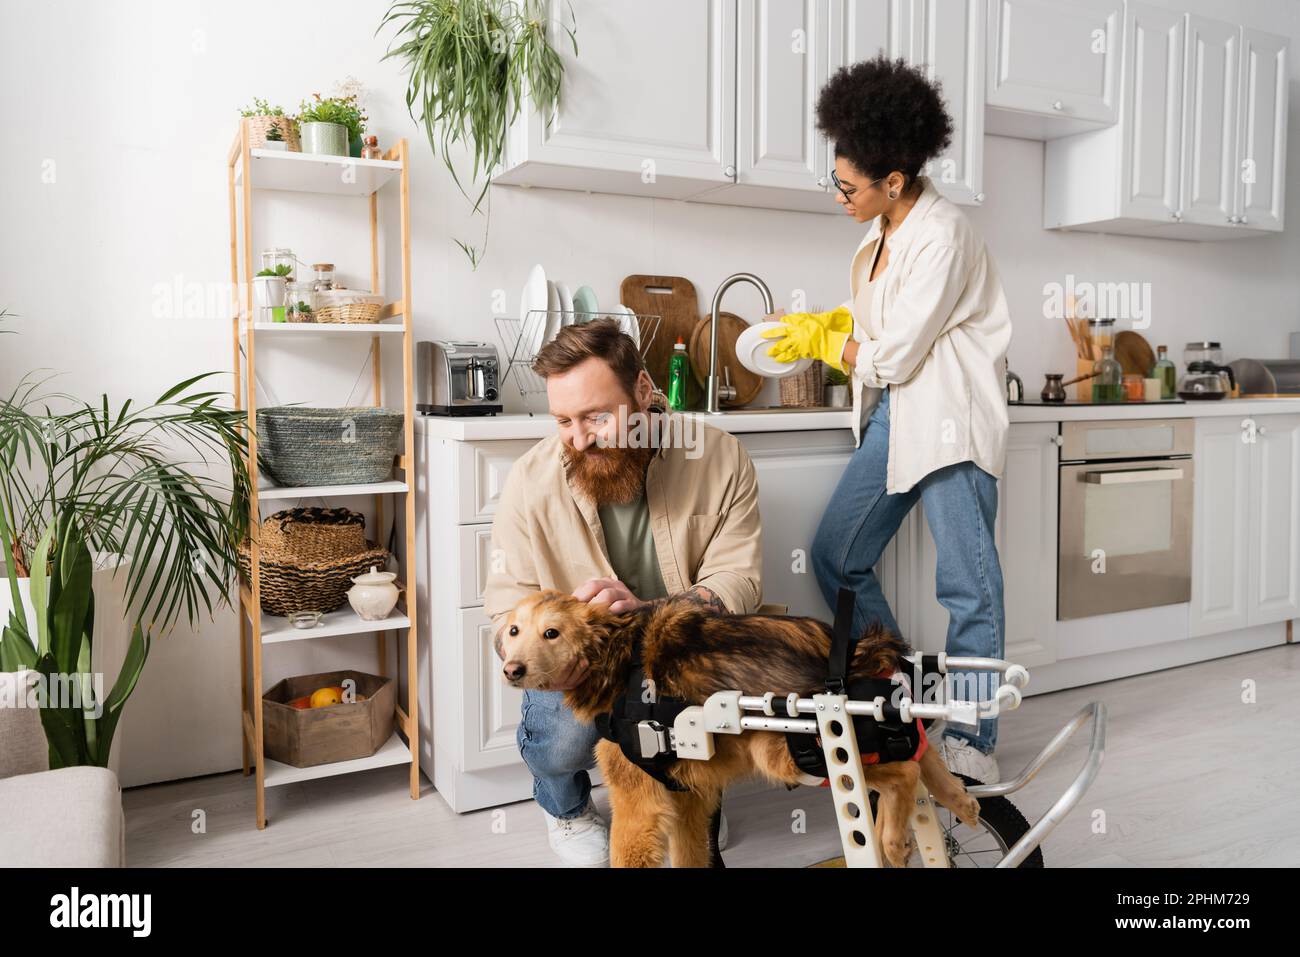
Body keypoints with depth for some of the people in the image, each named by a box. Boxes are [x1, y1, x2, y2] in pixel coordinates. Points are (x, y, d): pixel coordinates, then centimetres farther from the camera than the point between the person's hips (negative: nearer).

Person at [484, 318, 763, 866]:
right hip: (580, 664, 0)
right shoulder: (533, 480, -15)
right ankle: (566, 805, 14)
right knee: (560, 739, -31)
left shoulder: (720, 458, -14)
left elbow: (737, 581, -18)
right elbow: (510, 603, -10)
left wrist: (645, 609, -38)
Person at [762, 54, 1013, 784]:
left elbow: (896, 355, -16)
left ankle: (972, 743, 8)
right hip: (895, 414, 9)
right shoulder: (884, 233, 11)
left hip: (950, 418, -9)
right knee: (837, 558, 7)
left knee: (967, 582, -3)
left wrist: (822, 343, -1)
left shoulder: (943, 235, -16)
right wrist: (825, 323, 8)